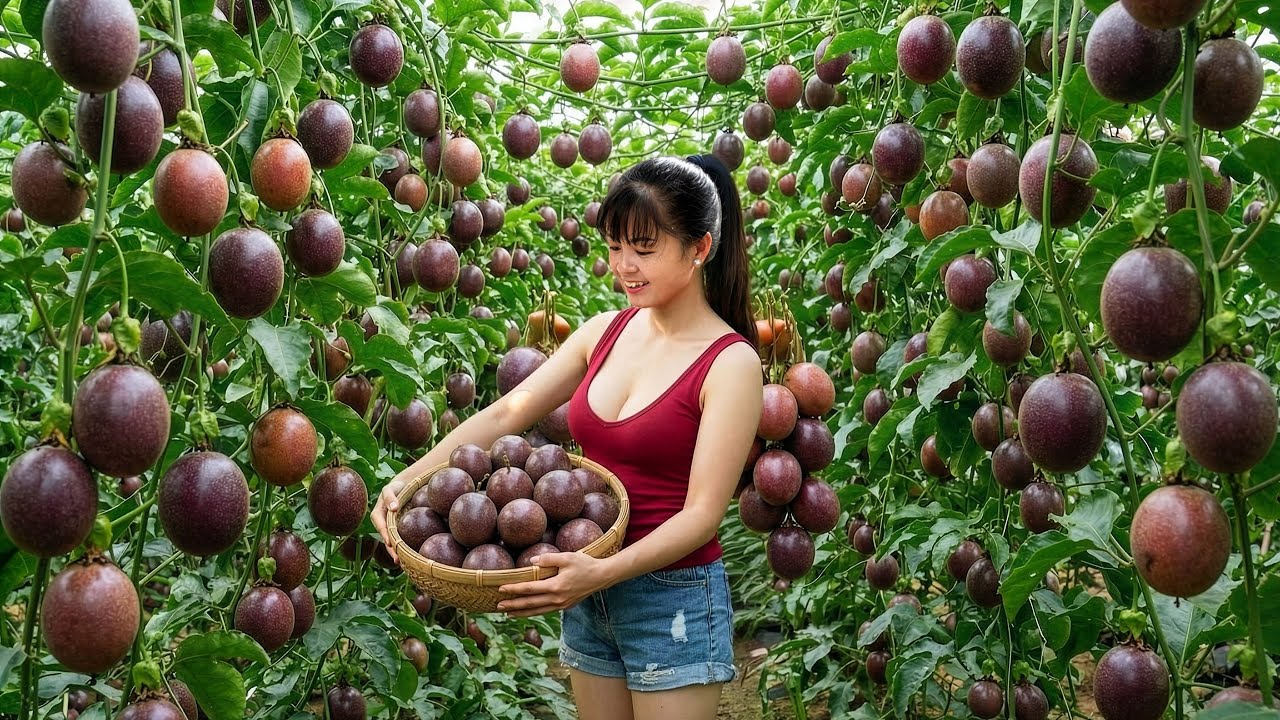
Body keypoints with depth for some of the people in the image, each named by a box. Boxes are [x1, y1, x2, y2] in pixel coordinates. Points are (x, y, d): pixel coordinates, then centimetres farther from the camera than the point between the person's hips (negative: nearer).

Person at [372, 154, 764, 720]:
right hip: (588, 595, 6)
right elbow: (505, 414, 4)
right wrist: (410, 479, -7)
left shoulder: (730, 363, -15)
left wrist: (602, 573, -31)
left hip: (672, 601, -5)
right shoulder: (606, 332, 3)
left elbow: (702, 515, -18)